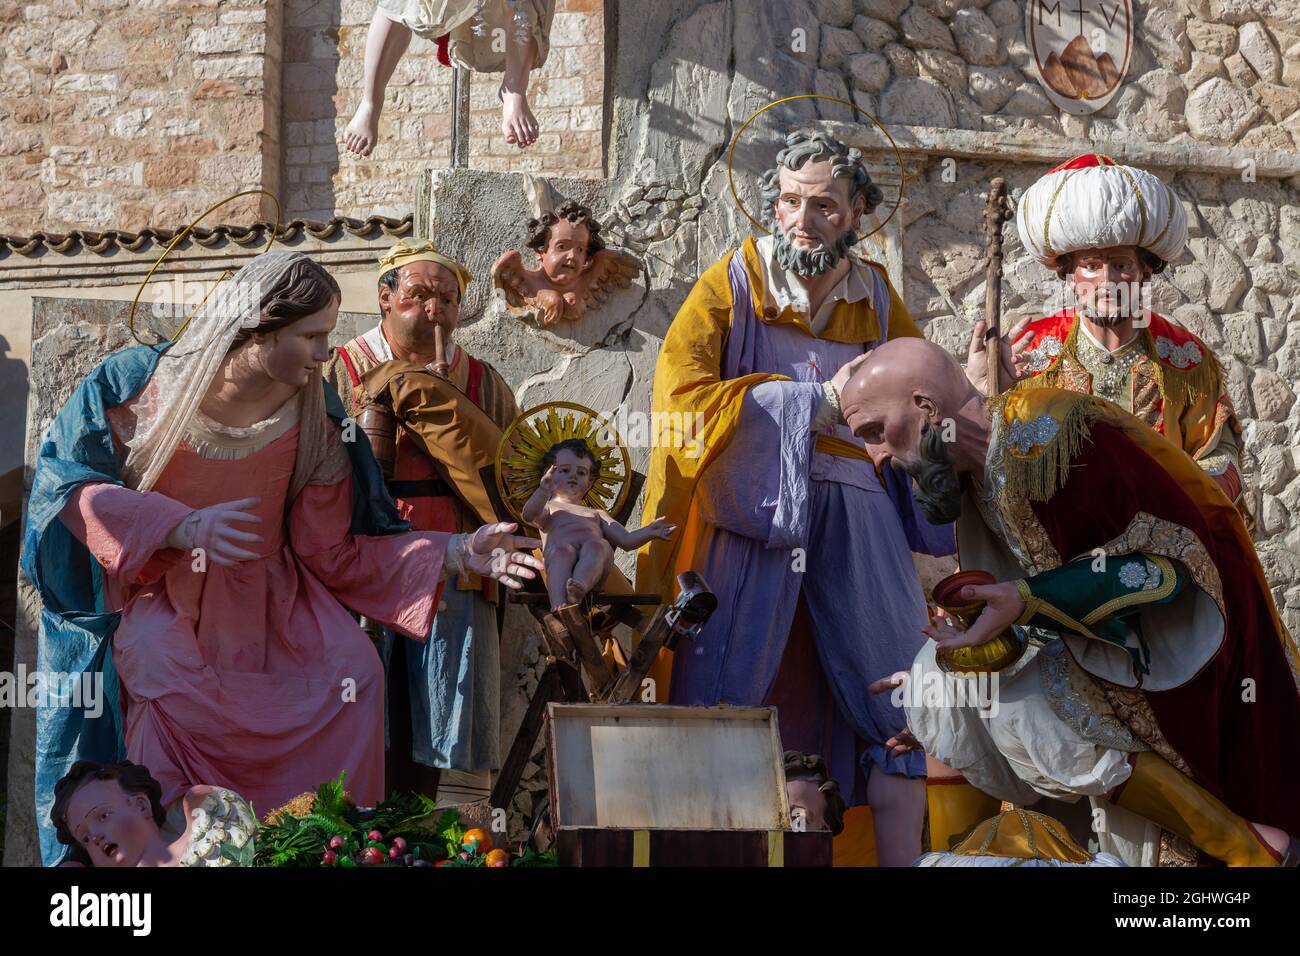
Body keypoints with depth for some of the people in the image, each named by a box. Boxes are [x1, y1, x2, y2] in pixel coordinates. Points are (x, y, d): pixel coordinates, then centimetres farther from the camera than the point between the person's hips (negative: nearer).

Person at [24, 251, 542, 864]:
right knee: (169, 684, -34)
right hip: (157, 598, -3)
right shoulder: (139, 383, -11)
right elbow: (66, 483, -11)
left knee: (354, 672, -21)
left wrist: (456, 554, -15)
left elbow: (334, 551, -3)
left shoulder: (312, 417, -4)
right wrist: (180, 526, -26)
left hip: (267, 605, 3)